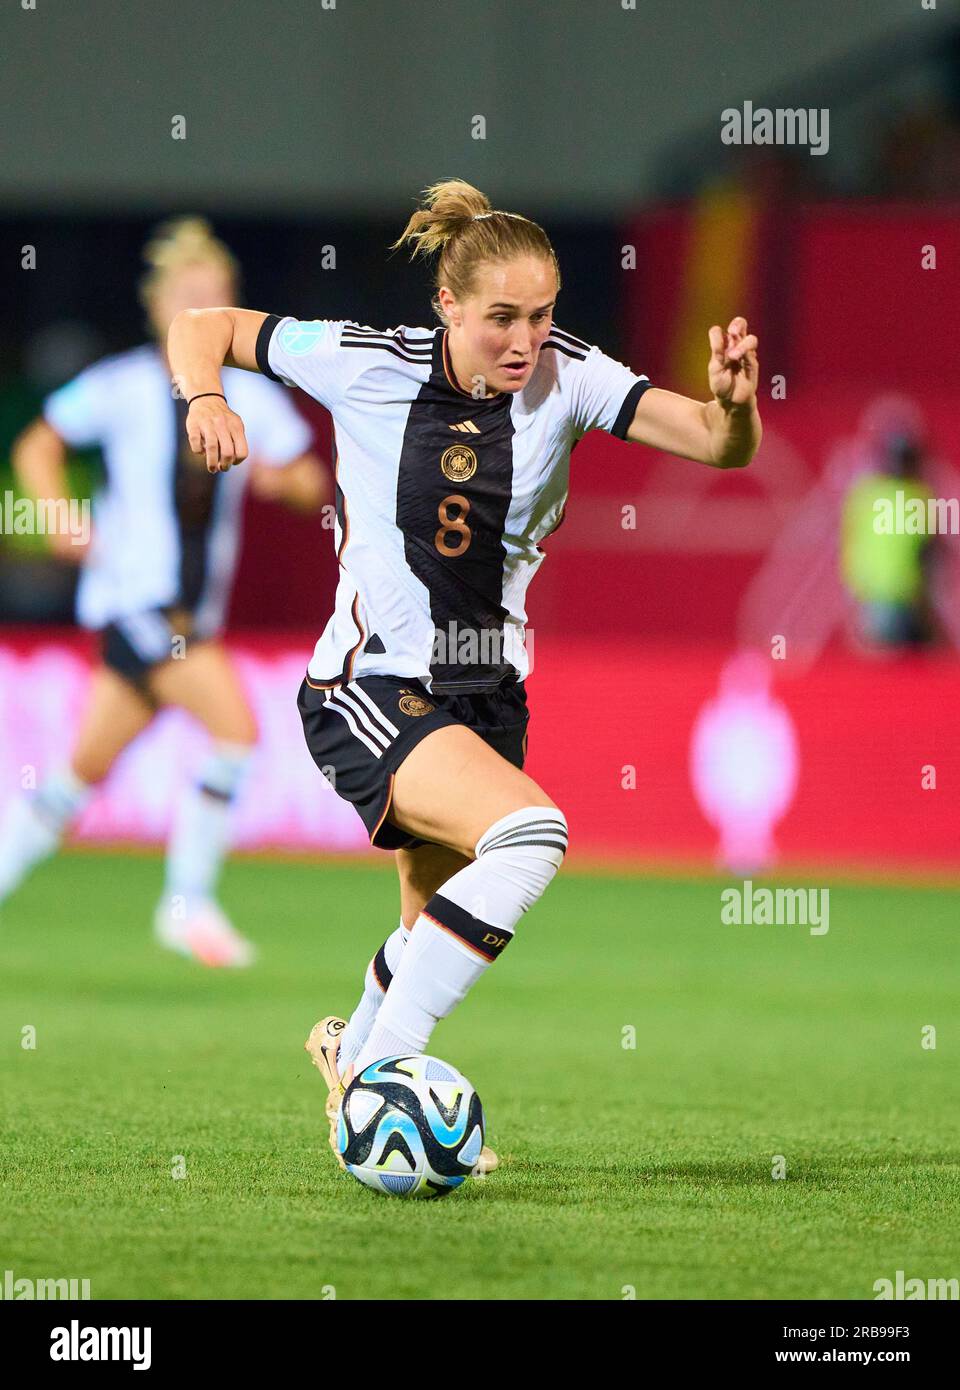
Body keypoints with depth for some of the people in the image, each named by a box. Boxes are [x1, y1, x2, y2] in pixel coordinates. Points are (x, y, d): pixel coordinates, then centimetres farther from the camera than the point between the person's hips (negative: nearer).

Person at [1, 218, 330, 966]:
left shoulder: (252, 396, 5)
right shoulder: (121, 387, -5)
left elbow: (315, 485, 6)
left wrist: (287, 477, -17)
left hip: (195, 611, 5)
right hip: (132, 593, -5)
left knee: (86, 771, 11)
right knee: (237, 729, -20)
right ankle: (189, 900, -9)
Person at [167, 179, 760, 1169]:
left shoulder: (566, 377, -8)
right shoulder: (366, 364, -13)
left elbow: (720, 447, -17)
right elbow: (202, 326, 0)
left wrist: (733, 404, -39)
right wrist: (206, 397, -20)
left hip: (487, 695, 5)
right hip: (367, 691, -5)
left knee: (438, 927, 19)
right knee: (530, 833, -29)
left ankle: (352, 1046, 52)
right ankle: (374, 1074, -22)